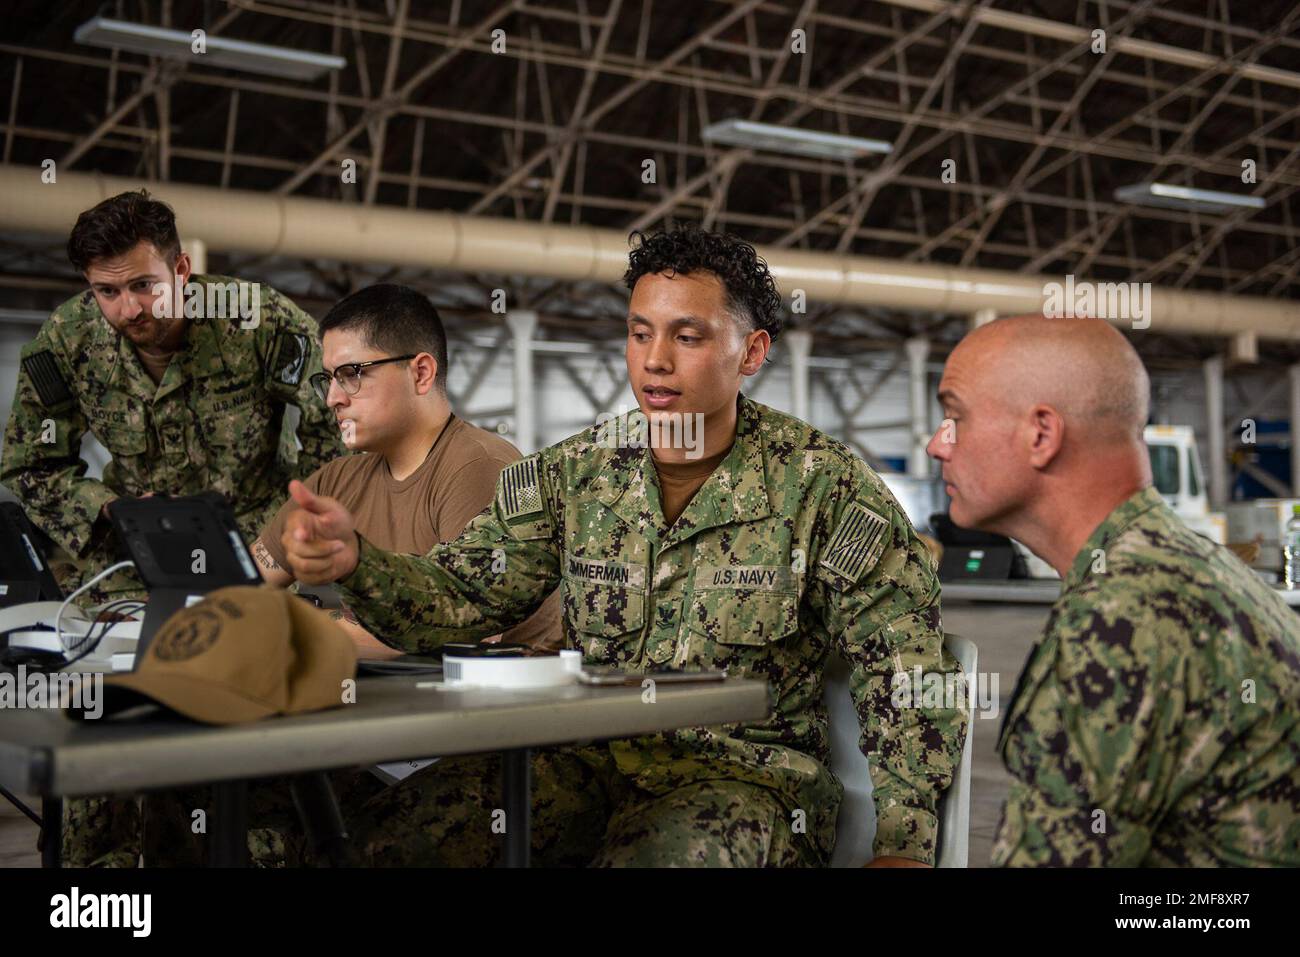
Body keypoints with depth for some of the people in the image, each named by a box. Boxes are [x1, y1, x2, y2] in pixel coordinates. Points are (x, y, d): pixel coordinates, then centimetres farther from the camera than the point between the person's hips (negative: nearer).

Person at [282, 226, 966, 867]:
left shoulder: (822, 485, -6)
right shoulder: (572, 474, 5)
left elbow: (907, 676, -4)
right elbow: (455, 599, 0)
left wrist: (902, 846, -12)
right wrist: (353, 561, -21)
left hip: (743, 770, -3)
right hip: (590, 757, 3)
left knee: (668, 852, -37)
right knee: (381, 837, -18)